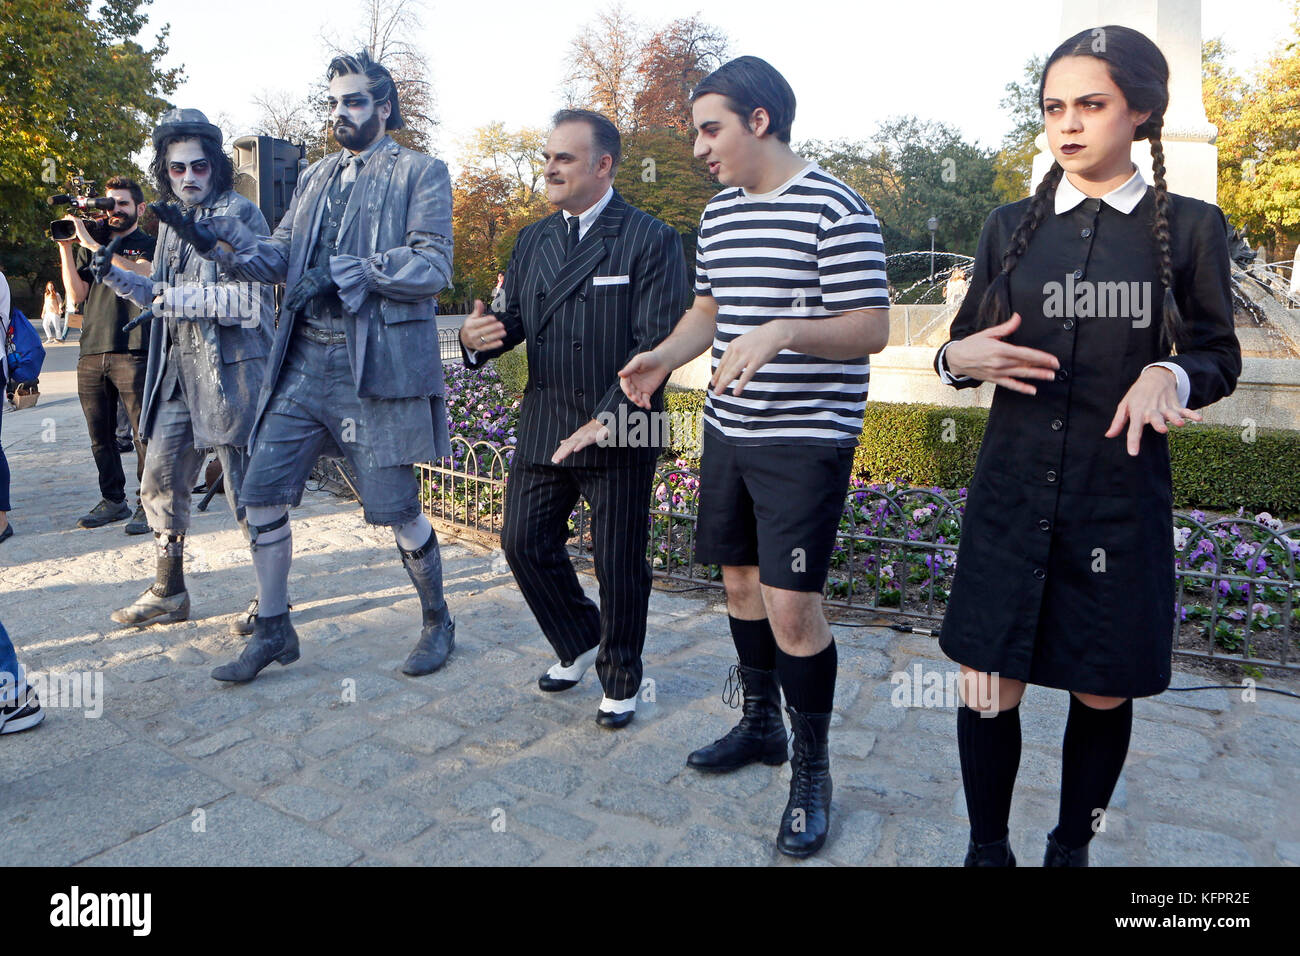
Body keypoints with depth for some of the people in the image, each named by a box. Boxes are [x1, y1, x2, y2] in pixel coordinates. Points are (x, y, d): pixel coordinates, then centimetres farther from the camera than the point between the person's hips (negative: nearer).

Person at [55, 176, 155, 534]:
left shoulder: (150, 244, 7)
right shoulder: (90, 247, 21)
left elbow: (139, 273, -15)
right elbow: (76, 294, 10)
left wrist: (91, 243, -15)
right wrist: (66, 247, 3)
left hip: (133, 353, -5)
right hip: (91, 353, 5)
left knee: (144, 433, -6)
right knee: (101, 435, 8)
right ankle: (113, 500, 18)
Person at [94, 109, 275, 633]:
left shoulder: (240, 213, -6)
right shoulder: (172, 221, 17)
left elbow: (250, 298, -14)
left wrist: (181, 298, -19)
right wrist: (116, 276, 11)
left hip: (230, 369, -8)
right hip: (178, 369, 8)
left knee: (247, 488, -3)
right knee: (160, 481, 12)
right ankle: (169, 591, 27)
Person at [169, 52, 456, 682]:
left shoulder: (421, 173, 0)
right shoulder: (315, 179, 20)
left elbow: (434, 265, -12)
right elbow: (279, 256, 14)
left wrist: (345, 272, -18)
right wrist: (218, 240, -5)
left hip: (375, 363, -6)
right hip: (304, 360, 6)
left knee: (397, 510, 0)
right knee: (260, 493, 5)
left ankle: (438, 622, 24)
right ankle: (272, 631, 22)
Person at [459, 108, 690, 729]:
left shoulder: (650, 239, -7)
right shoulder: (532, 240, 13)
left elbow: (657, 344, -14)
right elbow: (514, 319, 11)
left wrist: (606, 420, -22)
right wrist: (477, 336, -13)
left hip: (619, 433, -5)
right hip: (543, 427, 6)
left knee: (619, 564, 6)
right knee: (523, 542, 9)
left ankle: (620, 681, 29)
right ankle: (579, 643, 36)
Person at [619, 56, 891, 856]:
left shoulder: (835, 208, -11)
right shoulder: (719, 213, 13)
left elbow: (872, 330, -14)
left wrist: (783, 332, -29)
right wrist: (664, 357, 2)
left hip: (805, 439, -8)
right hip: (729, 430, 8)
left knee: (791, 606, -8)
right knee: (741, 580, 16)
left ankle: (812, 771, 14)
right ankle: (761, 725, 37)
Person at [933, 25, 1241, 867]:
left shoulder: (1189, 227, 0)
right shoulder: (1011, 226, 6)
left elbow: (1221, 358, 4)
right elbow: (966, 344, 11)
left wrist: (1170, 375, -17)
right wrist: (960, 359, -12)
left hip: (1120, 499, -1)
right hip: (1011, 493, 1)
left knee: (1103, 695, 12)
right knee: (989, 695, 3)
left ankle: (1072, 850, 35)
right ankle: (988, 850, 26)